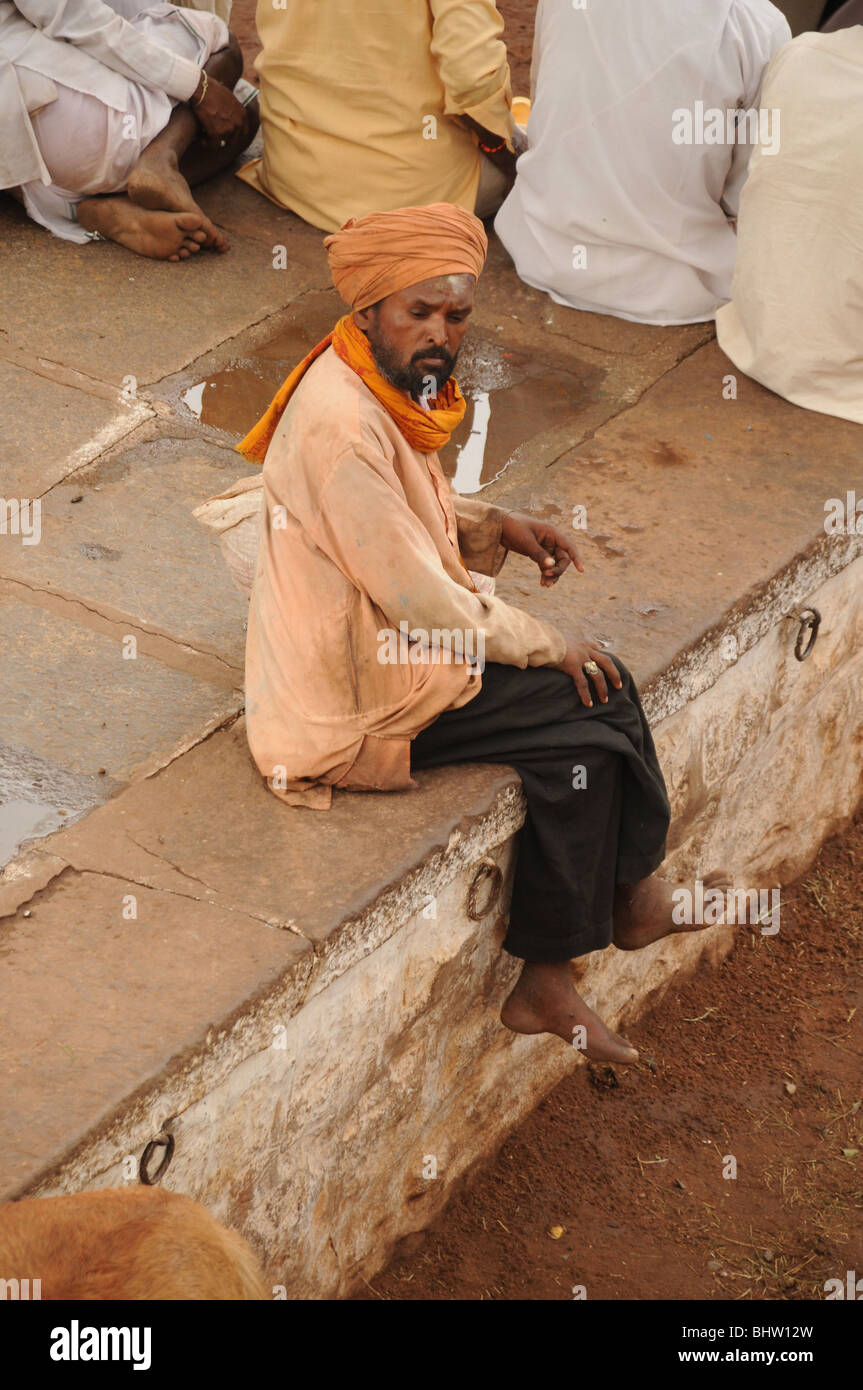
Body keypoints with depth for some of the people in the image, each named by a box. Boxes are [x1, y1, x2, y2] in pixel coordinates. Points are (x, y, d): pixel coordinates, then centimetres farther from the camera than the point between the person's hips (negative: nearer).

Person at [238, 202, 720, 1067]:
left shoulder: (393, 386, 3)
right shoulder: (341, 425, -27)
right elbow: (421, 603, -23)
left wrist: (494, 526, 3)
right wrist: (547, 645, -11)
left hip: (389, 637, 9)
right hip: (353, 699, -9)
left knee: (598, 691, -2)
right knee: (585, 716, -14)